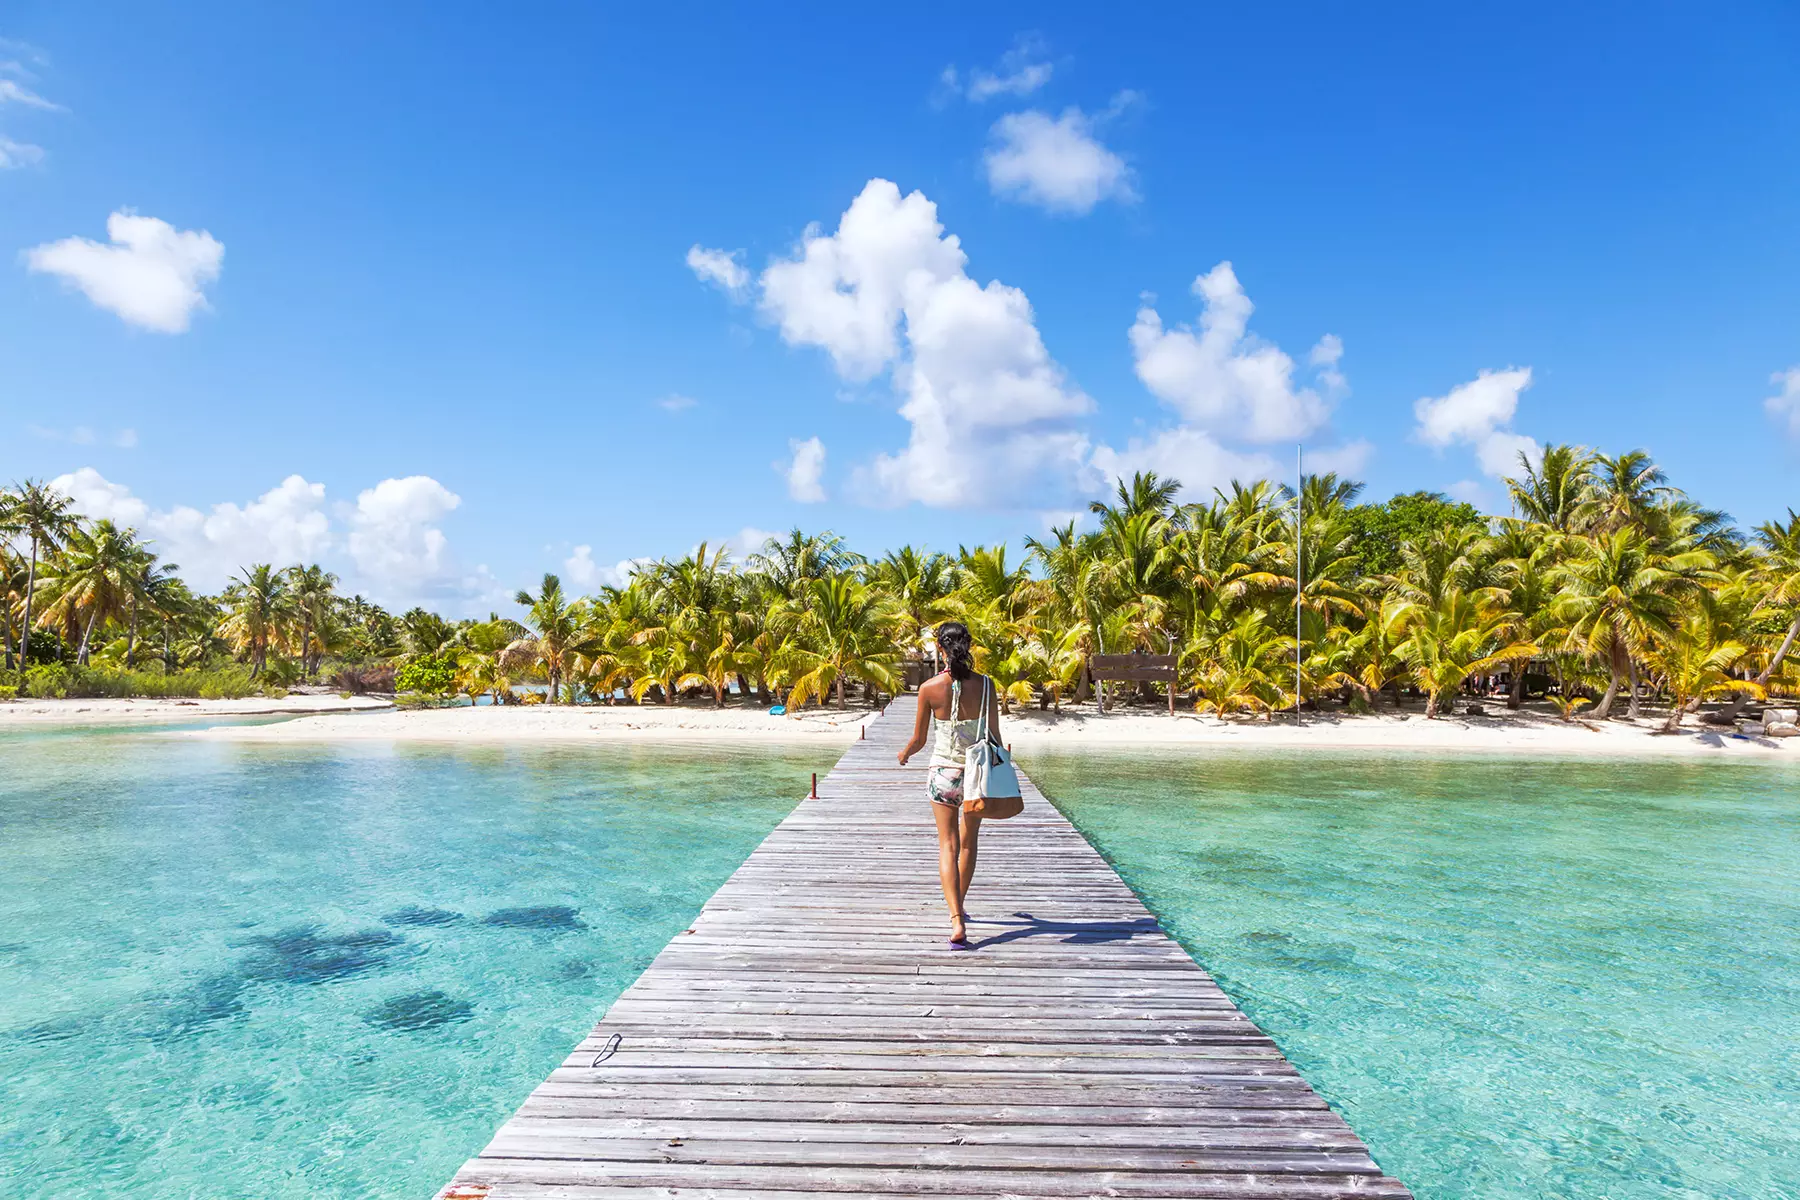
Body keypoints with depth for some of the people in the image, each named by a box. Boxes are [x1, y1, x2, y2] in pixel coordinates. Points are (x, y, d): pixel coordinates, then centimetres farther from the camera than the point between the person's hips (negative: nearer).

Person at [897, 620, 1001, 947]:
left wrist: (904, 754, 20)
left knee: (948, 846, 3)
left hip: (943, 772, -2)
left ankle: (957, 921, -11)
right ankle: (958, 906, 37)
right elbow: (995, 736, -1)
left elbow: (918, 739, -3)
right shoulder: (985, 685, -8)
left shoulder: (930, 688, -11)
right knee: (968, 841, 20)